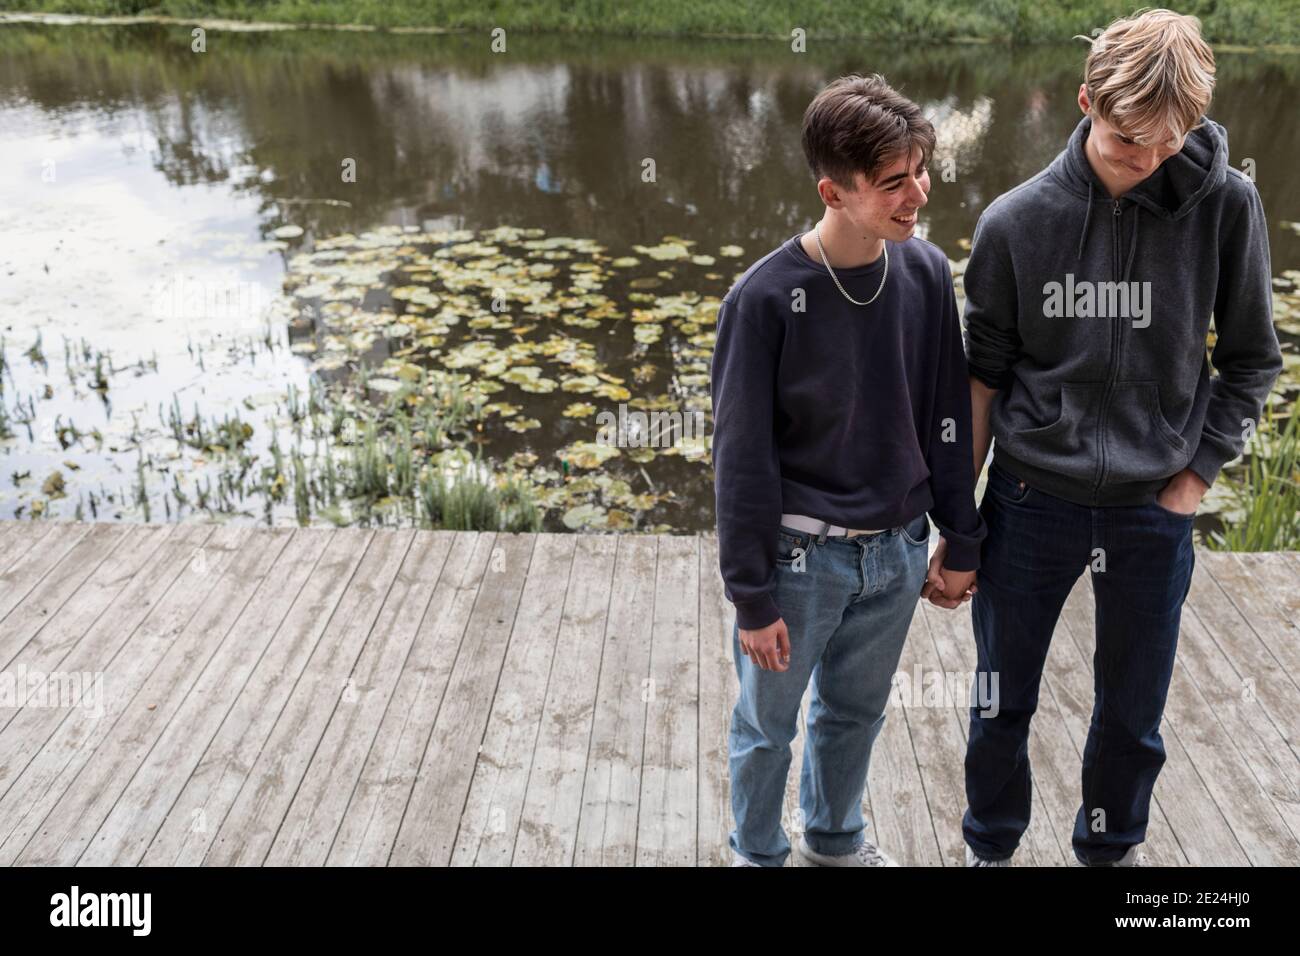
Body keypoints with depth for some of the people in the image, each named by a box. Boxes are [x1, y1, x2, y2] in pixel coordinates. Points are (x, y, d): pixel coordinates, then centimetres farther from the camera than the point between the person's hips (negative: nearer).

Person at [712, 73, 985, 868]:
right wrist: (753, 596, -11)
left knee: (858, 712, 23)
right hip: (800, 557, -4)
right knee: (766, 723, 15)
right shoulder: (767, 297, -18)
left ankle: (836, 836, 49)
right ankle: (758, 853, 41)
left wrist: (963, 541, 8)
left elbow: (948, 419, 4)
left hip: (897, 552, 4)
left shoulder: (927, 273, -4)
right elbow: (743, 456, -14)